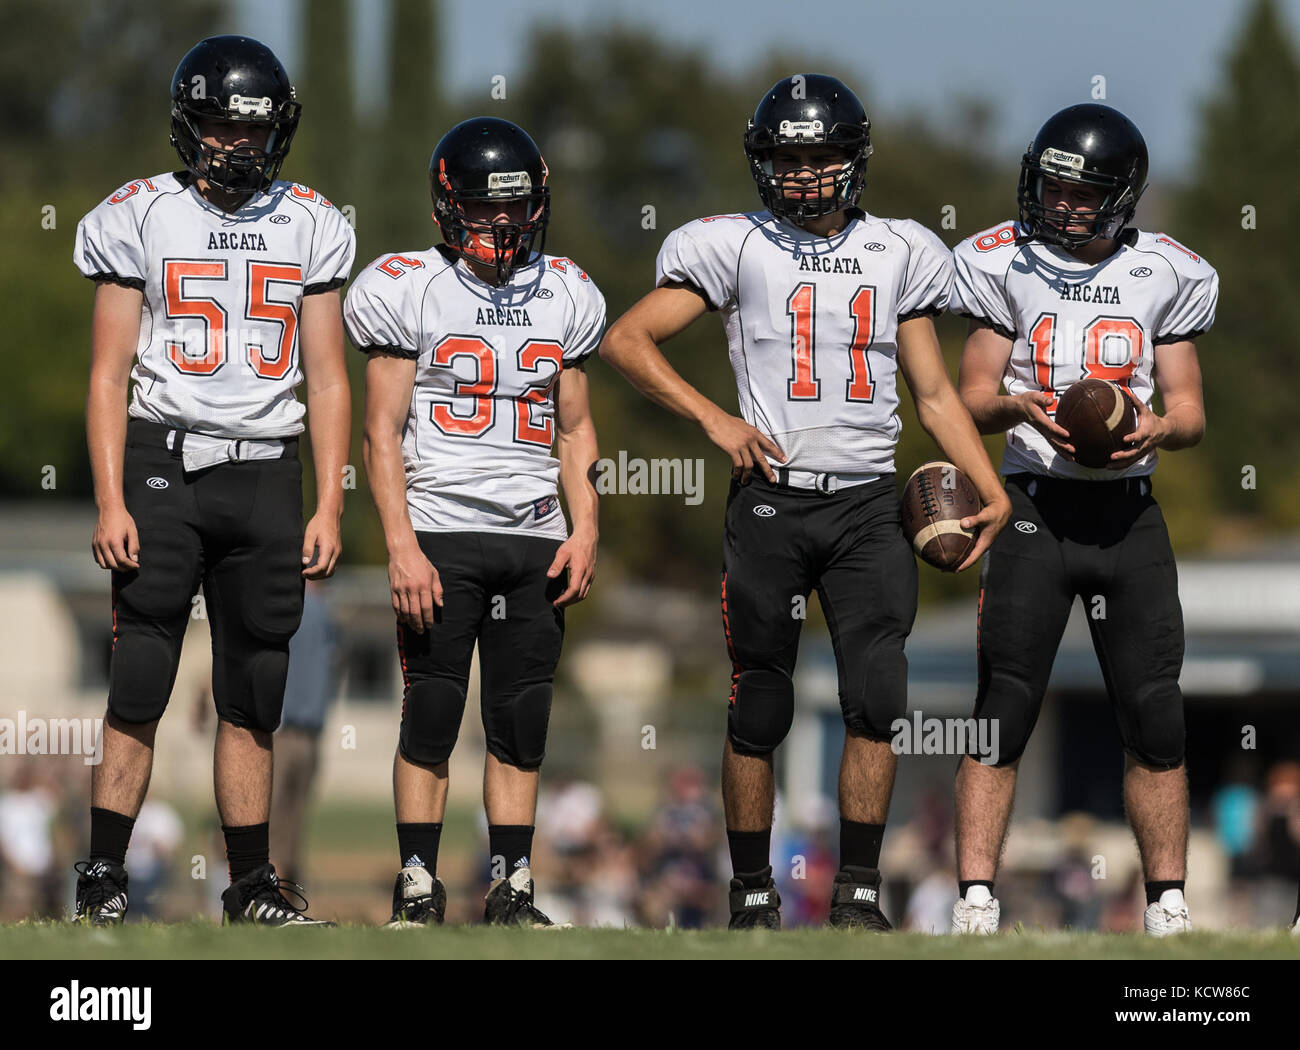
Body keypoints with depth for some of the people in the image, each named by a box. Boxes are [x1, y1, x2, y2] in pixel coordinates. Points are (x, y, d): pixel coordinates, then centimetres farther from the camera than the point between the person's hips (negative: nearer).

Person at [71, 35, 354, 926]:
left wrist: (329, 508, 3)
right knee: (139, 688, -7)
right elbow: (110, 374, 1)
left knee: (254, 701, 6)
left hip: (266, 470, 3)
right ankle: (104, 879, -2)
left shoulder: (310, 227, 10)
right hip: (162, 462, -3)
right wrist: (111, 502, -7)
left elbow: (327, 380, 11)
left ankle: (251, 886, 12)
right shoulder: (142, 218, 3)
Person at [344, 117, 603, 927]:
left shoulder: (563, 297, 10)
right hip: (441, 533, -4)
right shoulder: (410, 291, -2)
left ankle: (511, 891, 11)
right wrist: (402, 548, -12)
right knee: (431, 720, -3)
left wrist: (586, 530, 3)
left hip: (535, 539, 4)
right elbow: (384, 430, -4)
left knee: (523, 726, 4)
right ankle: (418, 891, 4)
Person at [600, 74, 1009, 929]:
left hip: (868, 503, 2)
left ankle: (859, 890, 0)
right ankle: (754, 892, 14)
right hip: (772, 499, -2)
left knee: (876, 700, -8)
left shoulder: (898, 253, 11)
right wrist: (714, 419, -9)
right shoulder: (736, 248, 2)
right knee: (759, 712, 2)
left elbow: (935, 393, 15)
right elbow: (627, 340, 0)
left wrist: (993, 492, 4)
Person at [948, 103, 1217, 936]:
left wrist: (1158, 428, -16)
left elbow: (1190, 408, 7)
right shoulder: (1006, 265, 2)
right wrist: (1019, 407, -19)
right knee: (1002, 711, -6)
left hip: (1129, 513, 1)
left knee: (1156, 719, 0)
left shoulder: (1165, 277, 6)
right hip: (1035, 507, -1)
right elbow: (973, 395, 3)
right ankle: (976, 900, -3)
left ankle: (1169, 906, 9)